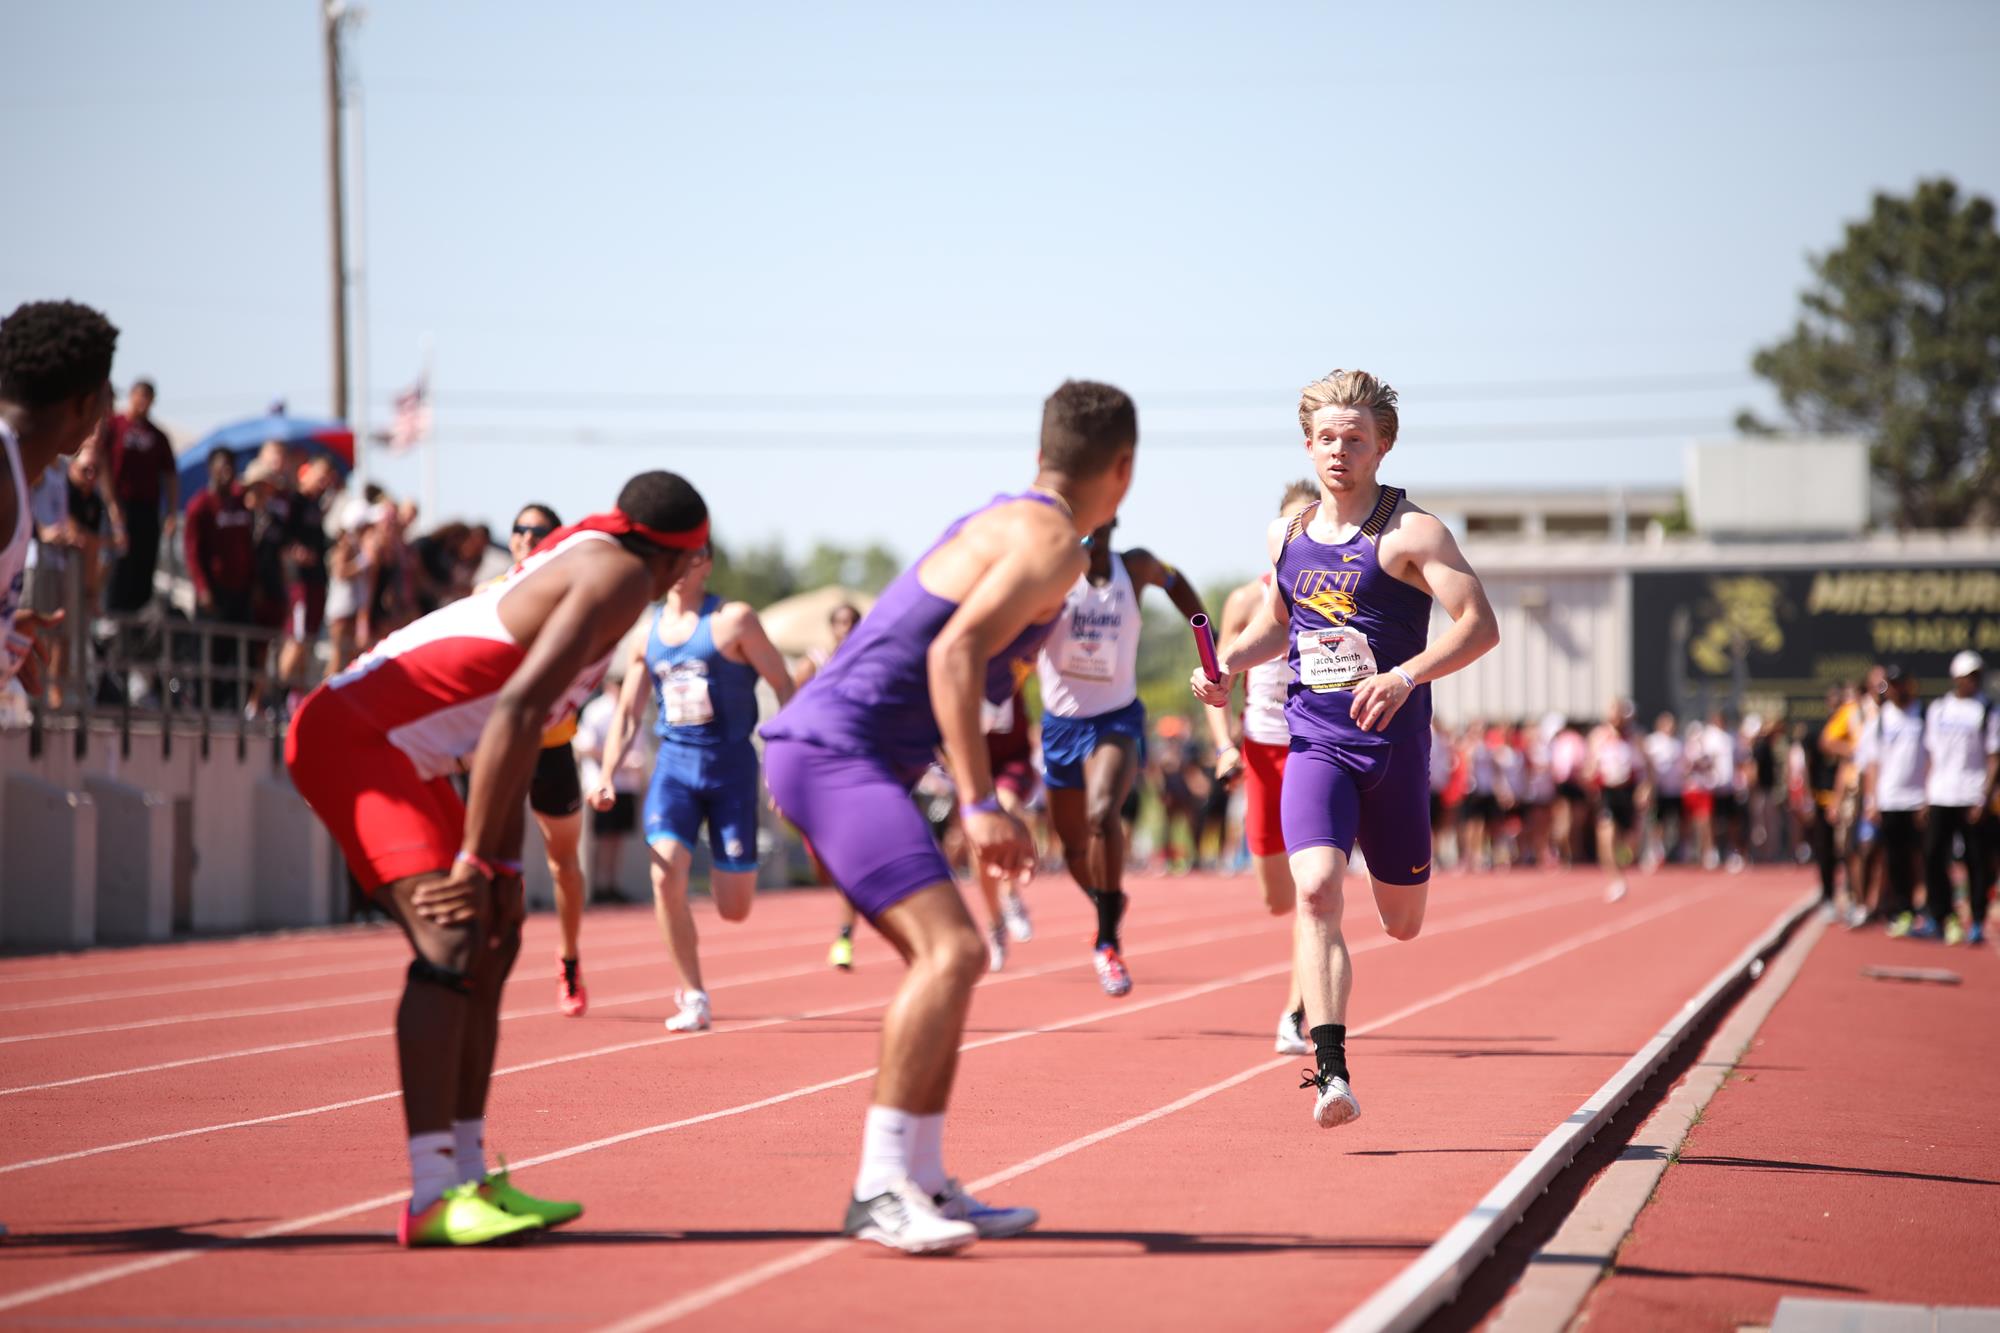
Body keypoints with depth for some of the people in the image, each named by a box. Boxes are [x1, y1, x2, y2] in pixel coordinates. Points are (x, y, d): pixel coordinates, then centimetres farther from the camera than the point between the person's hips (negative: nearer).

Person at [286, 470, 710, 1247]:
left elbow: (510, 722, 19)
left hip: (394, 746, 11)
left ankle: (467, 1176, 15)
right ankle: (433, 1197, -25)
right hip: (352, 736, -11)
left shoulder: (581, 560, 17)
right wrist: (475, 862, -23)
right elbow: (516, 711, -23)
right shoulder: (621, 576, -12)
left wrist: (505, 869, 13)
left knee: (488, 948, 12)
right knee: (452, 942, -20)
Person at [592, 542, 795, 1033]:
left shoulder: (733, 621, -6)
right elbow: (628, 713, 13)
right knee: (665, 874, -20)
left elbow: (783, 686, -6)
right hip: (674, 763, 3)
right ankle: (693, 998, -6)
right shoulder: (647, 634, 8)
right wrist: (607, 776, 0)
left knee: (733, 909, -1)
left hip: (730, 766, -3)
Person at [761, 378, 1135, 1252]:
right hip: (835, 752, -11)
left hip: (826, 751, 11)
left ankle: (923, 1184, 17)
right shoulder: (1052, 541, -10)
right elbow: (953, 652, -22)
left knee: (941, 959, 14)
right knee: (952, 952, -20)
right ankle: (878, 1189, -23)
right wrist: (980, 805, -24)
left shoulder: (1004, 521, 20)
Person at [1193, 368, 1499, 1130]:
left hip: (1393, 744, -2)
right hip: (1314, 744, 3)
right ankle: (1331, 1072, -23)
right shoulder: (1287, 536, 10)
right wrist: (1227, 666, 8)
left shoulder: (1408, 532, -6)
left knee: (1402, 923, 11)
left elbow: (1480, 624, -15)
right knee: (1315, 892, -21)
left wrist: (1406, 676, -29)